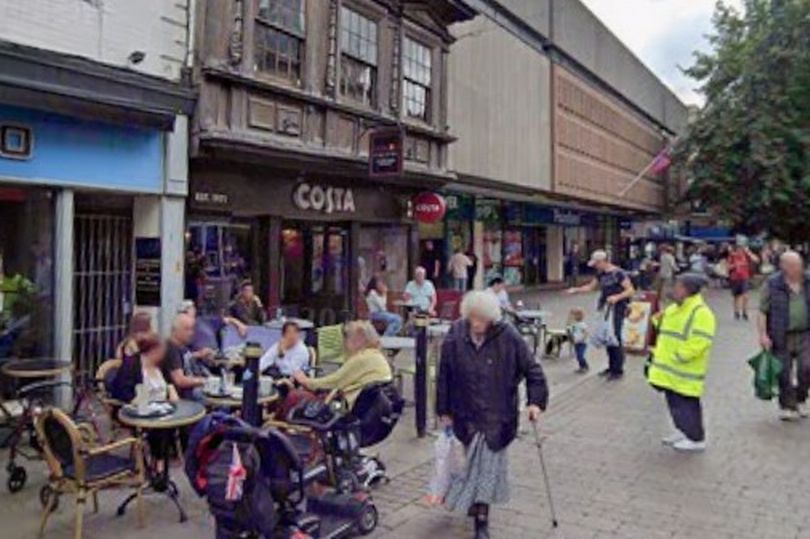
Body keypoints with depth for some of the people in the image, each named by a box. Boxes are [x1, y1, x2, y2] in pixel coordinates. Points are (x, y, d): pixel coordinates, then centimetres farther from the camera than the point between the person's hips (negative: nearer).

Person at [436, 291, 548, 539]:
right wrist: (444, 411, 3)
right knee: (475, 462, 12)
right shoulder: (455, 337, -8)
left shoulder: (508, 337, -12)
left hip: (498, 415, -2)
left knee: (489, 465, 1)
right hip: (467, 414, 2)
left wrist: (535, 401, -12)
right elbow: (444, 376, 0)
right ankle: (481, 517, 33)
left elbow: (531, 368, -4)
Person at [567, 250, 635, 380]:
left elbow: (631, 290, -13)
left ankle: (618, 370, 2)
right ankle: (611, 367, 22)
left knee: (615, 339, -6)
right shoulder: (601, 274, 11)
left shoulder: (618, 273, -11)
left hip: (617, 310, -7)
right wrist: (576, 290, 8)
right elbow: (590, 287, 20)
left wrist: (617, 297, -27)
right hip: (605, 309, 7)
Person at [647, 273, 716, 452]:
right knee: (674, 402, 17)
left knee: (687, 404, 0)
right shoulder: (672, 310, 12)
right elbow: (664, 333, 26)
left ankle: (696, 439, 14)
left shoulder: (701, 313, -17)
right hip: (670, 369, 9)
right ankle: (683, 431, 34)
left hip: (685, 371, -9)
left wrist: (677, 356, -23)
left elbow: (698, 344, -24)